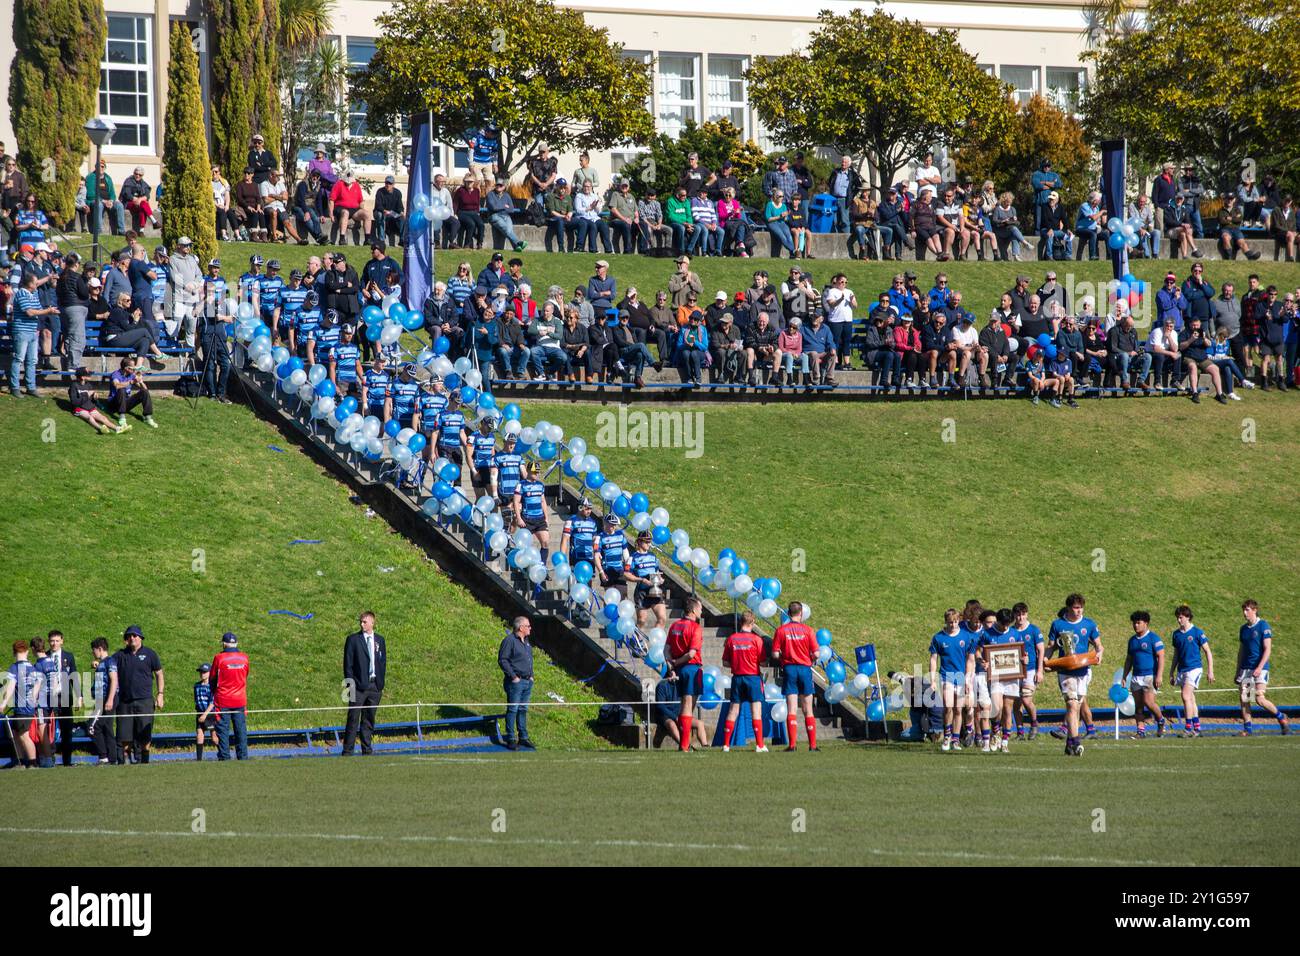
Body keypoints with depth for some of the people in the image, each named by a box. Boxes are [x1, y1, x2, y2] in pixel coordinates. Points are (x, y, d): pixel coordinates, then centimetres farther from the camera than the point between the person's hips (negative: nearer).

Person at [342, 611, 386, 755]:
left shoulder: (379, 640, 11)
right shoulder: (353, 639, 0)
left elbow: (383, 662, 14)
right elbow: (348, 664, -1)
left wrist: (381, 684, 7)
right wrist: (350, 683, -8)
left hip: (375, 686, 4)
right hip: (359, 685, -4)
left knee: (369, 720, 8)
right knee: (353, 719, -5)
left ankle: (366, 749, 13)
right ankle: (347, 751, -5)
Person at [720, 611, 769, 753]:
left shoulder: (731, 639, 0)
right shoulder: (756, 639, -8)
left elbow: (725, 663, 2)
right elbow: (762, 662, -9)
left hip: (737, 677, 3)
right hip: (753, 677, -3)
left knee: (732, 711, 9)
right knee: (756, 711, -1)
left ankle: (726, 744, 9)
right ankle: (759, 745, -6)